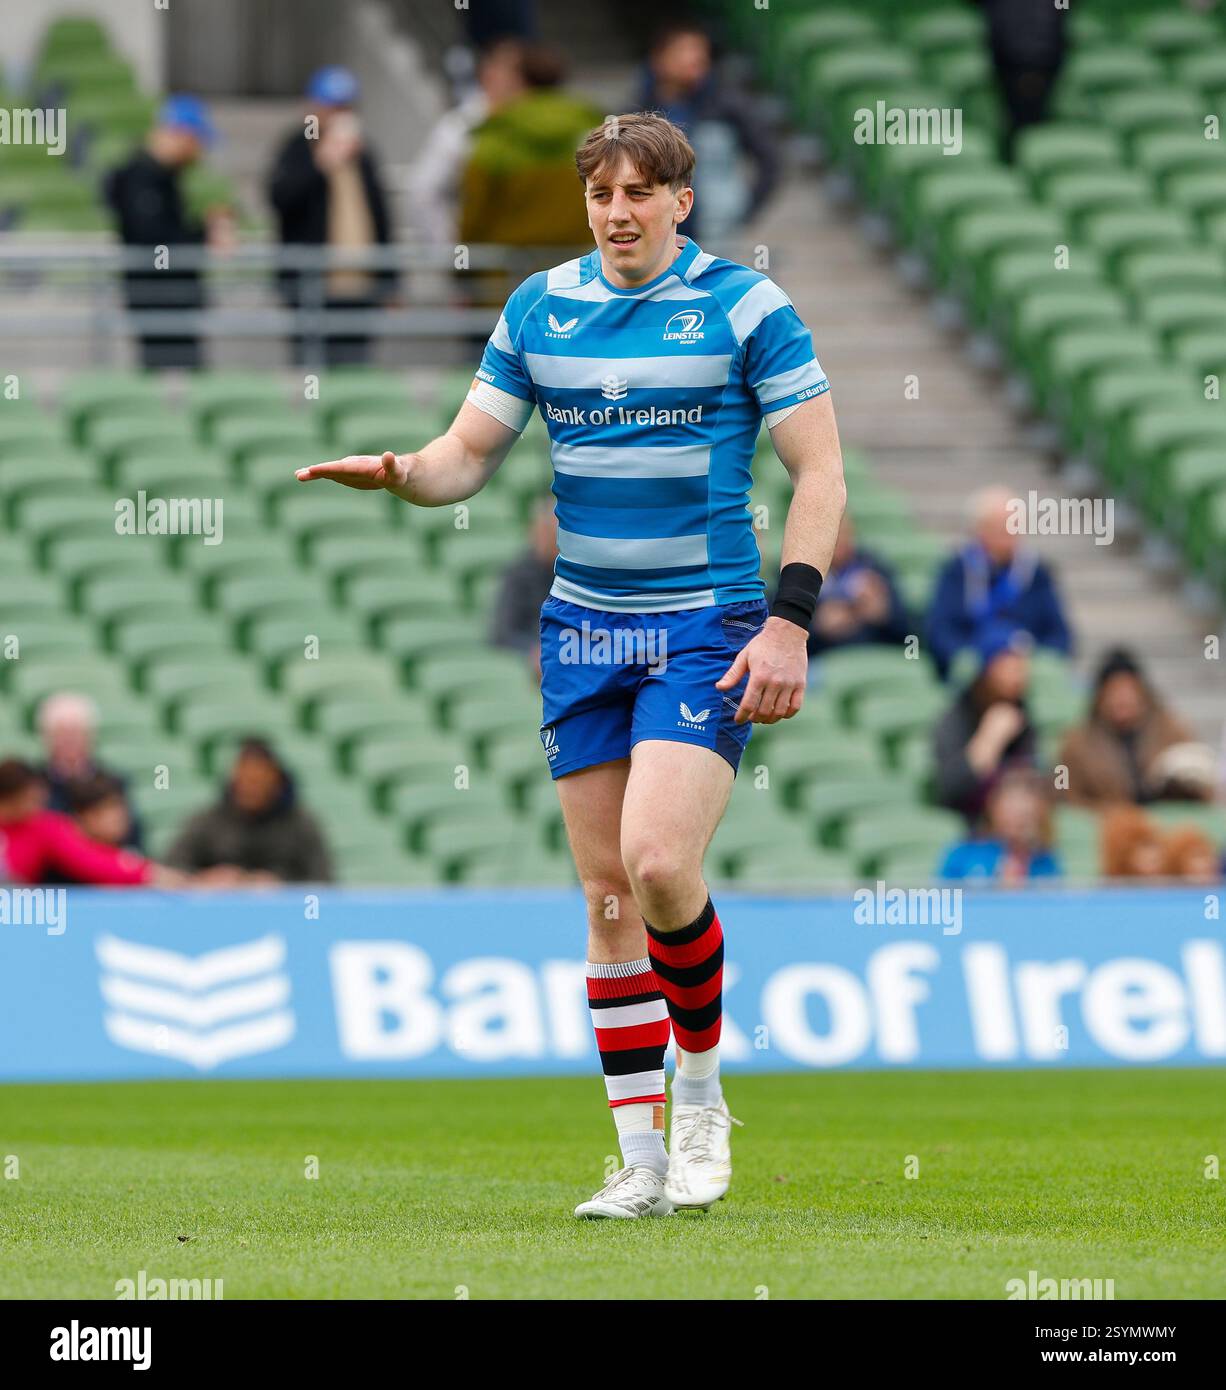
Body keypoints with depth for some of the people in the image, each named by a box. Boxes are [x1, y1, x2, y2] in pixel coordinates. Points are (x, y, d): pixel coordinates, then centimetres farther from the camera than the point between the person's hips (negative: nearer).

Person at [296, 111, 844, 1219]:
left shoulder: (746, 306, -6)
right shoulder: (538, 308, 6)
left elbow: (820, 474, -5)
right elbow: (469, 454, 11)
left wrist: (788, 623, -13)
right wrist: (399, 472, -12)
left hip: (707, 625, -4)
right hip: (583, 628, 4)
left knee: (658, 865, -21)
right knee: (606, 891, 4)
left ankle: (700, 1095, 3)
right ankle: (642, 1159, 10)